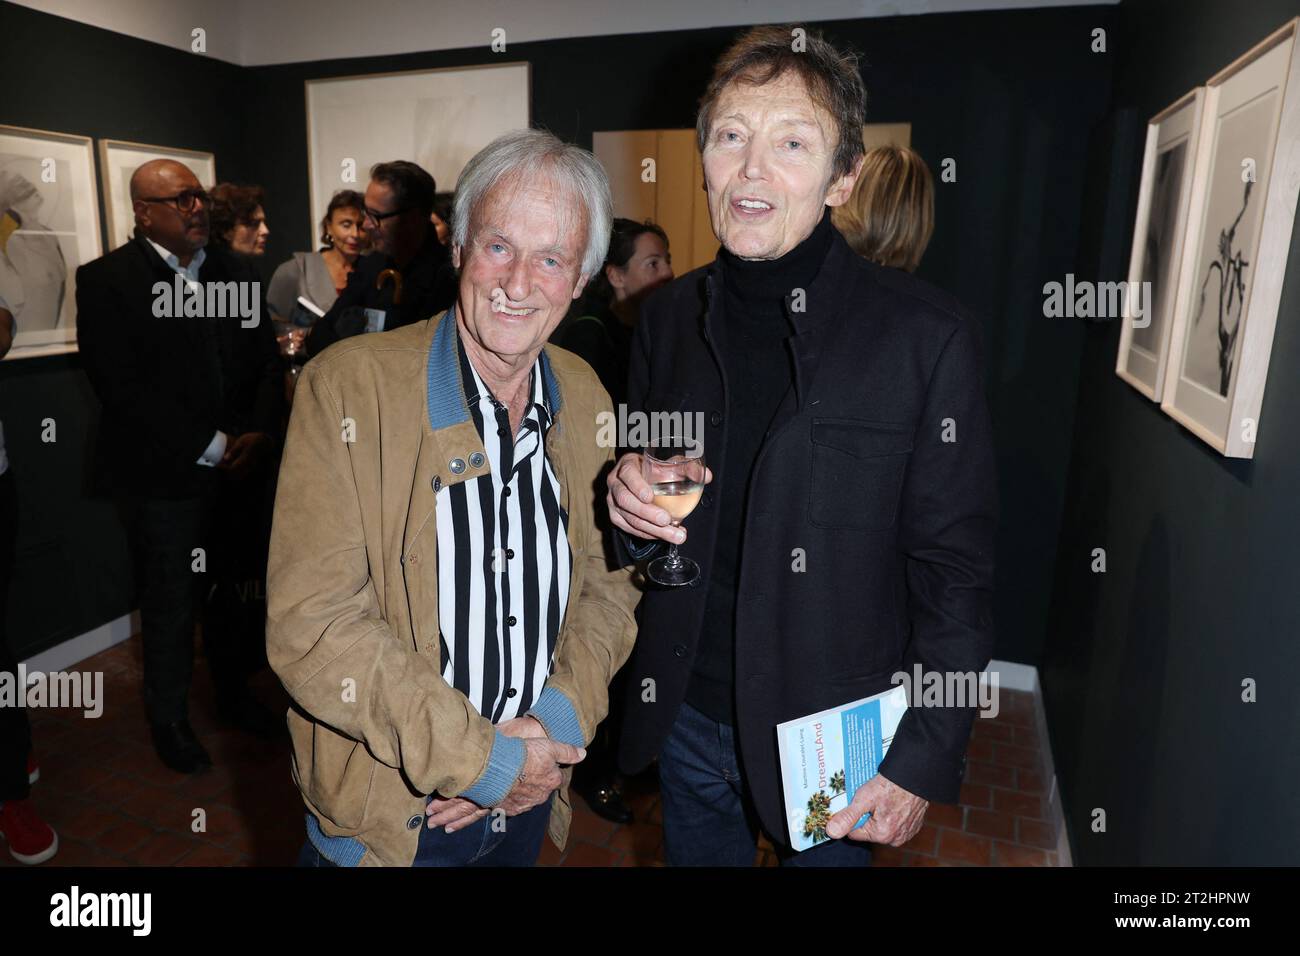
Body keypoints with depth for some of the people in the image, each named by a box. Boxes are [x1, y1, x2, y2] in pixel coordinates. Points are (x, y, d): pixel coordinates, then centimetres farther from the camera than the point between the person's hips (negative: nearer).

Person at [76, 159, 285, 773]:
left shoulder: (234, 272, 9)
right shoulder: (106, 280, -5)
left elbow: (267, 360, 7)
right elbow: (121, 386, -14)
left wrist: (260, 433, -9)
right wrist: (211, 447, -17)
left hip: (237, 467, 4)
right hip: (162, 476, -4)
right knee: (170, 602, 9)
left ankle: (233, 694, 35)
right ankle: (169, 719, 30)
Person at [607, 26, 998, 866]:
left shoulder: (928, 337, -15)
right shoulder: (669, 318, -2)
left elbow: (955, 571, -11)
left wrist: (924, 761, -11)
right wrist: (630, 505, -14)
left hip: (833, 738, -3)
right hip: (687, 718, 4)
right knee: (695, 855, 24)